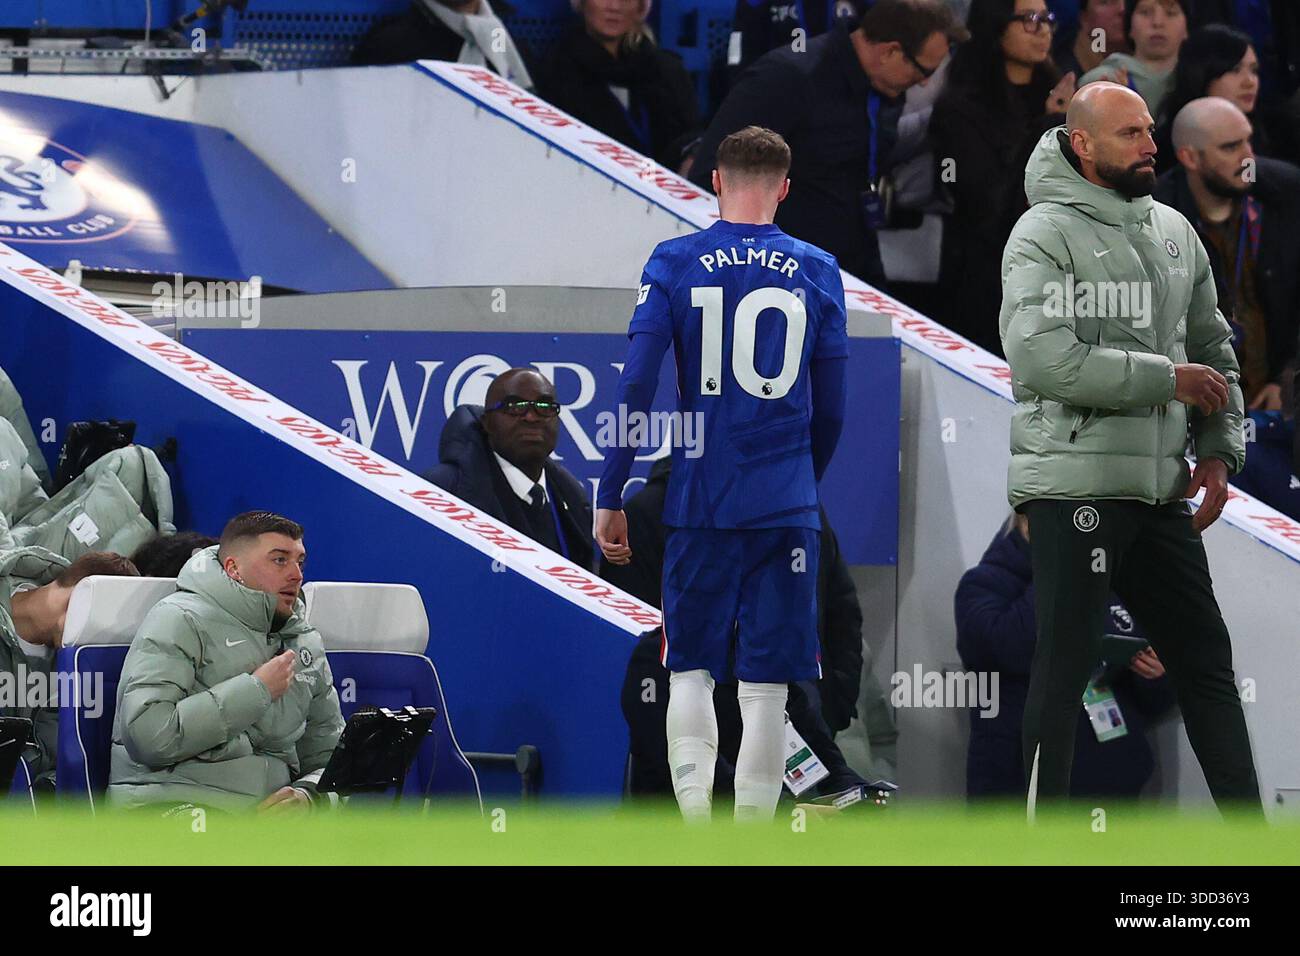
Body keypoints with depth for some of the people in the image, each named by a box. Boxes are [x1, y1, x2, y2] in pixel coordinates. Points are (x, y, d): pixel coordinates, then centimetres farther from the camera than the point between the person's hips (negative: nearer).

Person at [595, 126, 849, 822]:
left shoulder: (674, 264, -1)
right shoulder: (816, 271, 3)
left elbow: (634, 388, -6)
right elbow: (831, 409, 8)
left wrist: (609, 497, 0)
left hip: (700, 502, 0)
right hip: (786, 505, 0)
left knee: (691, 670, 10)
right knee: (765, 686, 4)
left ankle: (694, 822, -5)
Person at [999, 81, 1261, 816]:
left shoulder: (1175, 232, 13)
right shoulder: (1046, 235, -9)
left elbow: (1215, 350, 20)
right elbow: (1043, 357, -22)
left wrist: (1219, 450, 6)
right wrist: (1169, 379, -17)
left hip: (1162, 491, 7)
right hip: (1076, 485, -7)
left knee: (1207, 660, 11)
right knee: (1065, 668, -5)